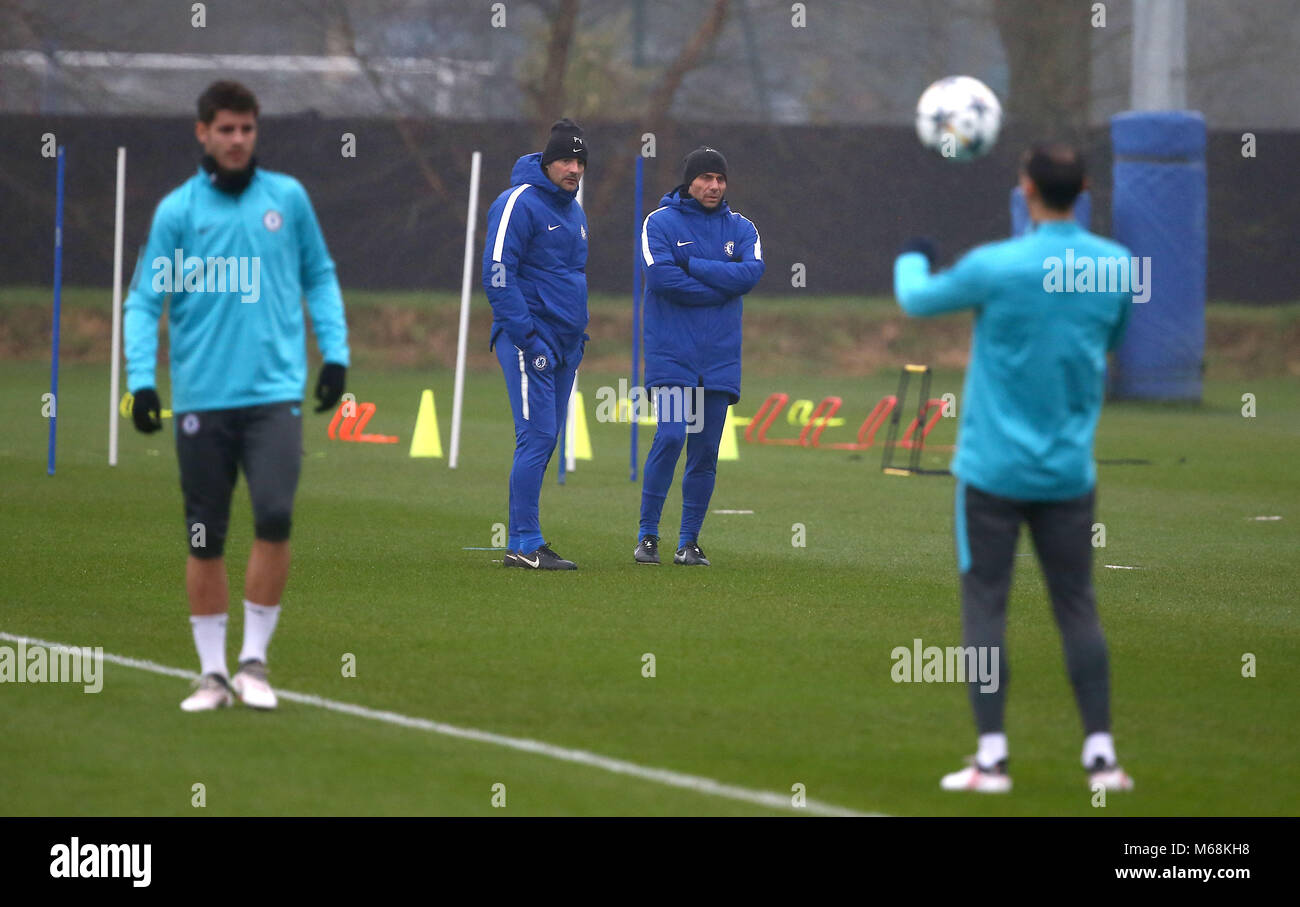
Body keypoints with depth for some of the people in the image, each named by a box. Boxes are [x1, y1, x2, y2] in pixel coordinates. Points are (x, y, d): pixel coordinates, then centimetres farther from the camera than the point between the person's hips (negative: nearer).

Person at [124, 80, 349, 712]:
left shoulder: (287, 197, 6)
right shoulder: (177, 210, 0)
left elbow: (319, 276, 16)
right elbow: (145, 301, 1)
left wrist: (334, 352, 7)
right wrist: (141, 379, -10)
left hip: (274, 393, 0)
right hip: (202, 398, 0)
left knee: (274, 518, -16)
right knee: (205, 540, 4)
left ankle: (254, 660, -2)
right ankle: (212, 672, 16)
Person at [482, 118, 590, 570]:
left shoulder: (573, 210, 18)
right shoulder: (519, 203, -10)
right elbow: (497, 275, -15)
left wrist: (580, 332, 19)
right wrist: (526, 337, -20)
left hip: (564, 343, 9)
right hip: (530, 341, -9)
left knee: (546, 440, 8)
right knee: (537, 435, -13)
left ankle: (525, 540, 13)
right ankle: (524, 544, -11)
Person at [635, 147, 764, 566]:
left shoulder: (741, 228, 11)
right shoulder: (660, 222, 1)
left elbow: (751, 273, -7)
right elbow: (661, 276, -14)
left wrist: (692, 265, -12)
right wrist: (720, 287, -9)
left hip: (720, 356, 4)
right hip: (671, 354, -4)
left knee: (706, 450, 4)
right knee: (670, 438, -15)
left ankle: (689, 542, 10)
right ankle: (647, 535, -7)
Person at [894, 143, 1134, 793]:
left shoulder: (995, 267, -15)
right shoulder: (1116, 266, -3)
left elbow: (918, 300, 4)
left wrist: (912, 259, 26)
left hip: (994, 467, -3)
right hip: (1070, 470, 3)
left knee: (985, 605, 2)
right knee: (1077, 608, 8)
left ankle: (991, 758, -2)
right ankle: (1101, 756, 5)